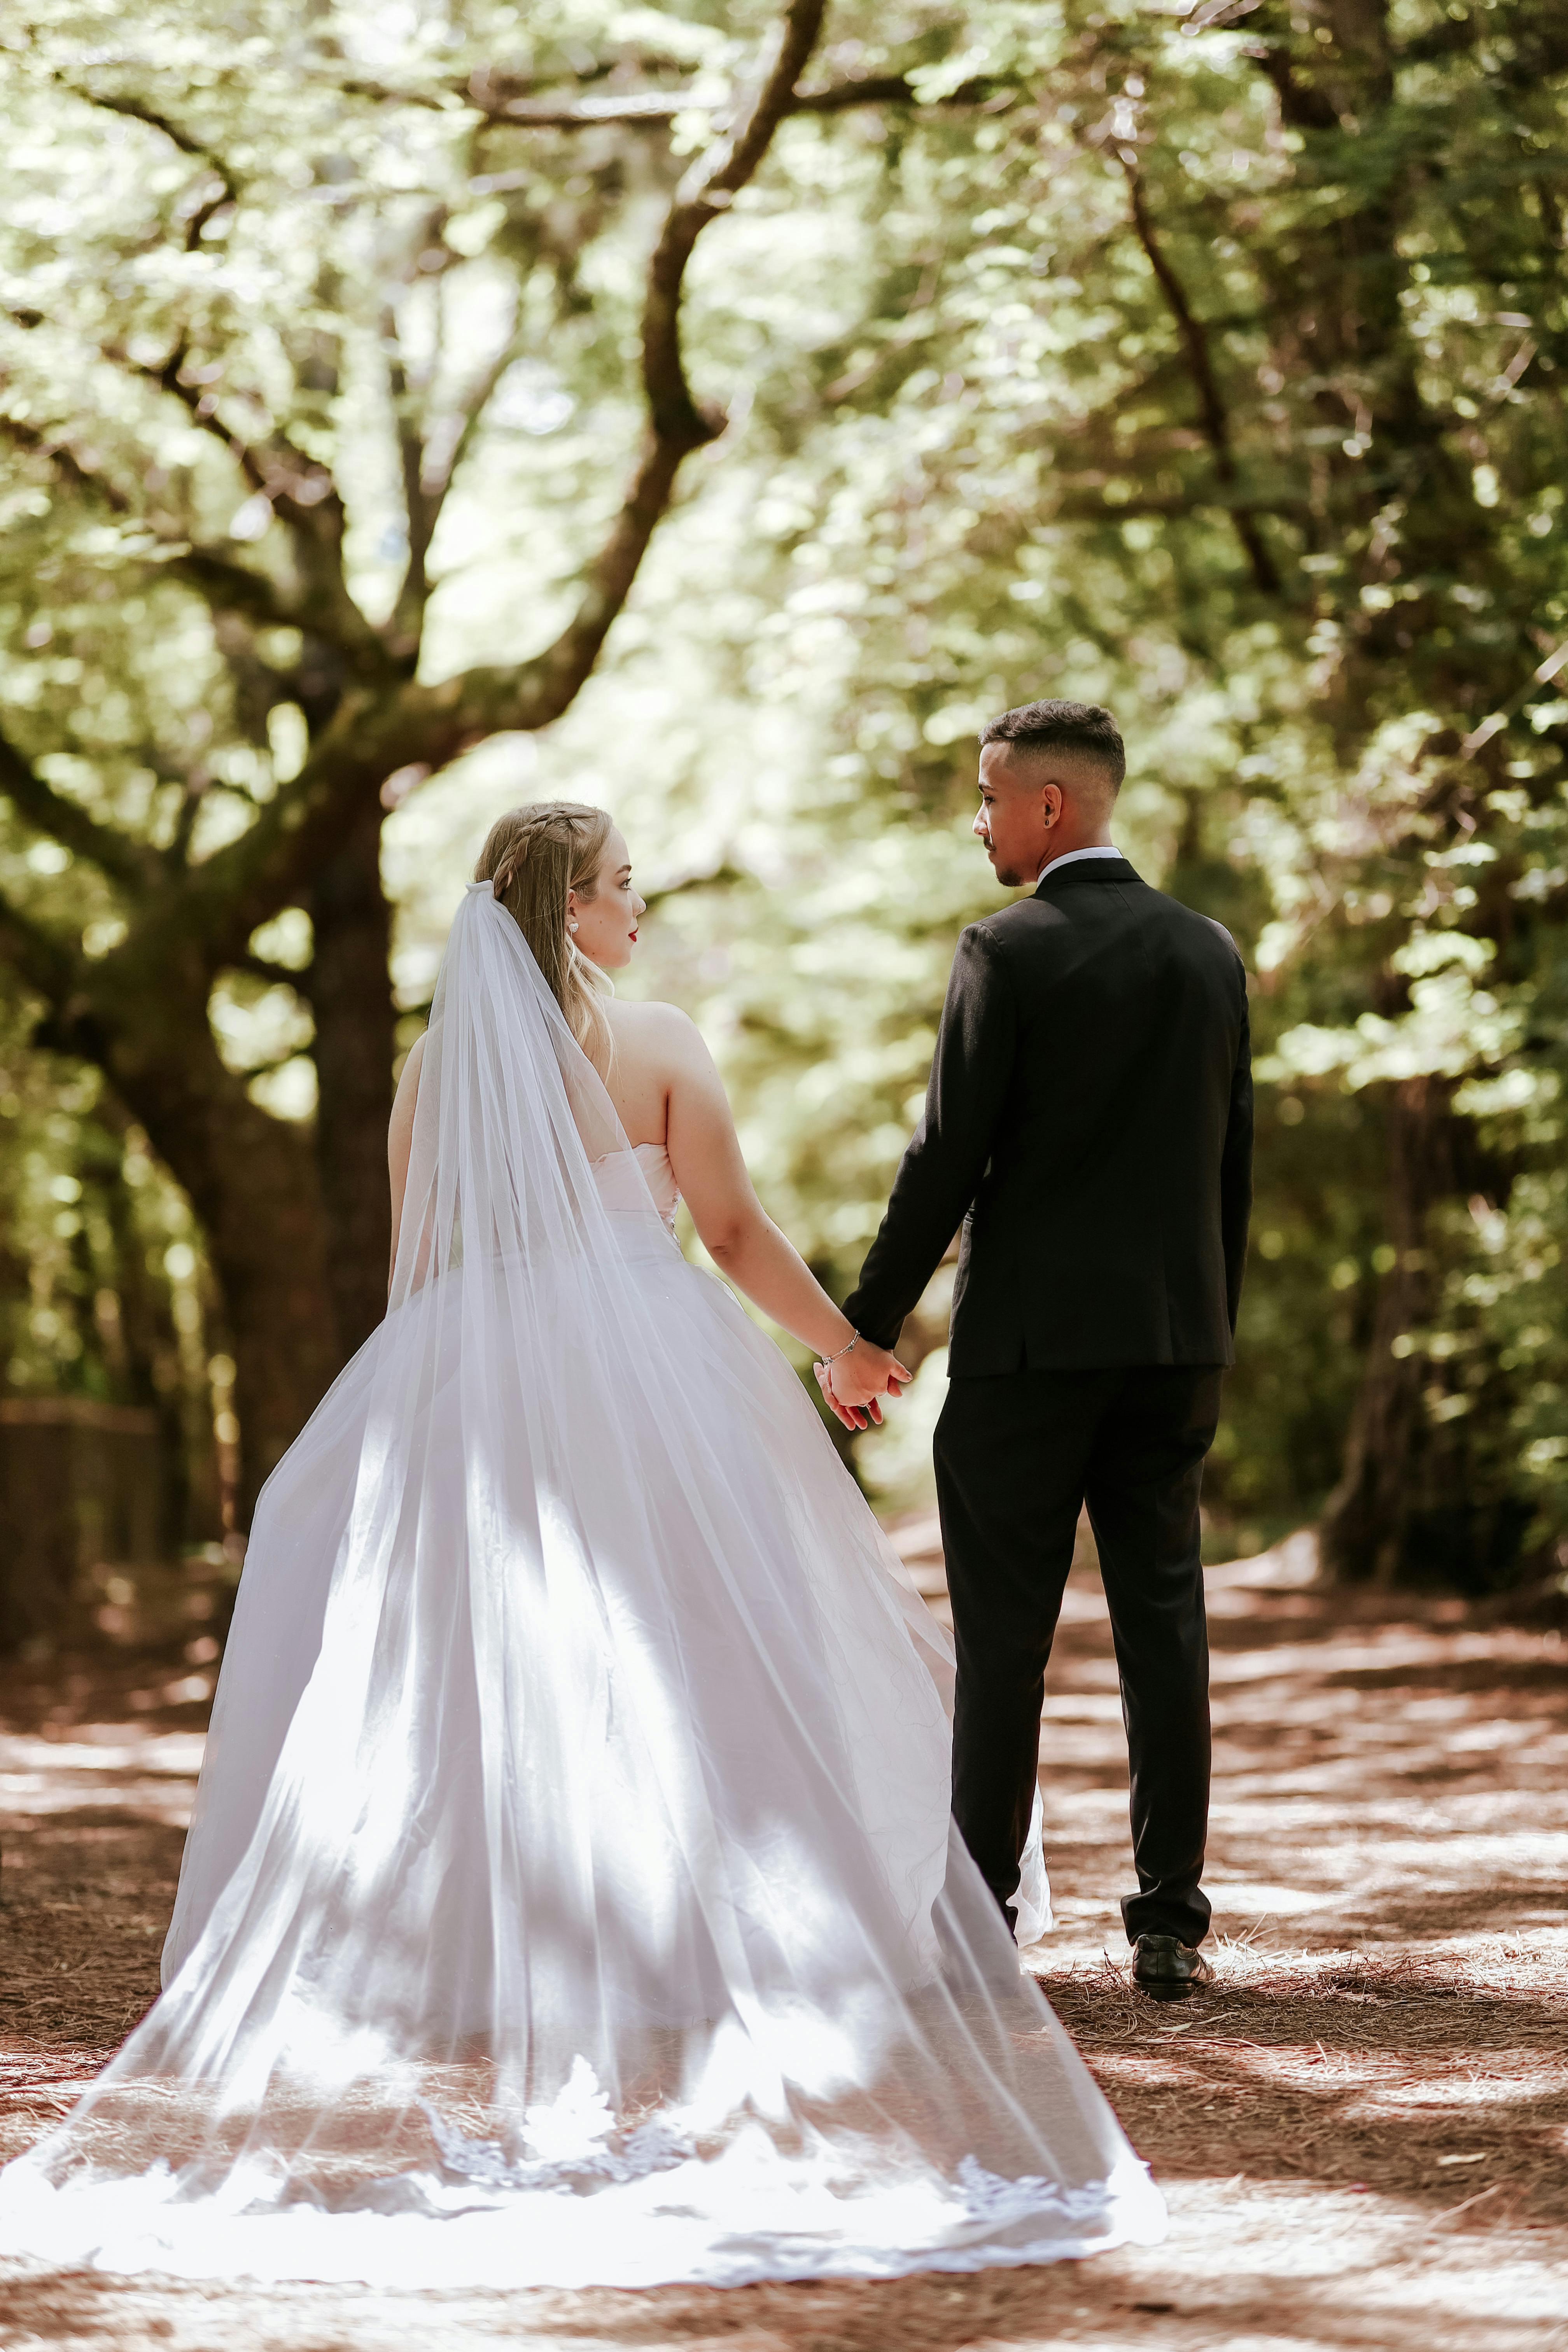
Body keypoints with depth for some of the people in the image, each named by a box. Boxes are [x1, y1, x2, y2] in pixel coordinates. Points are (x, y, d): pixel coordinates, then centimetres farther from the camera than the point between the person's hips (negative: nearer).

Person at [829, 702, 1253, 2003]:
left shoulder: (1009, 952, -10)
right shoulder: (1212, 952, 8)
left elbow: (949, 1156, -12)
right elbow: (1234, 1161, 12)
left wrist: (869, 1328, -5)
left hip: (1028, 1338, -5)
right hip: (1175, 1337, 5)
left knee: (1005, 1643, 1)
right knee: (1166, 1626, 7)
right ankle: (1171, 1923, 7)